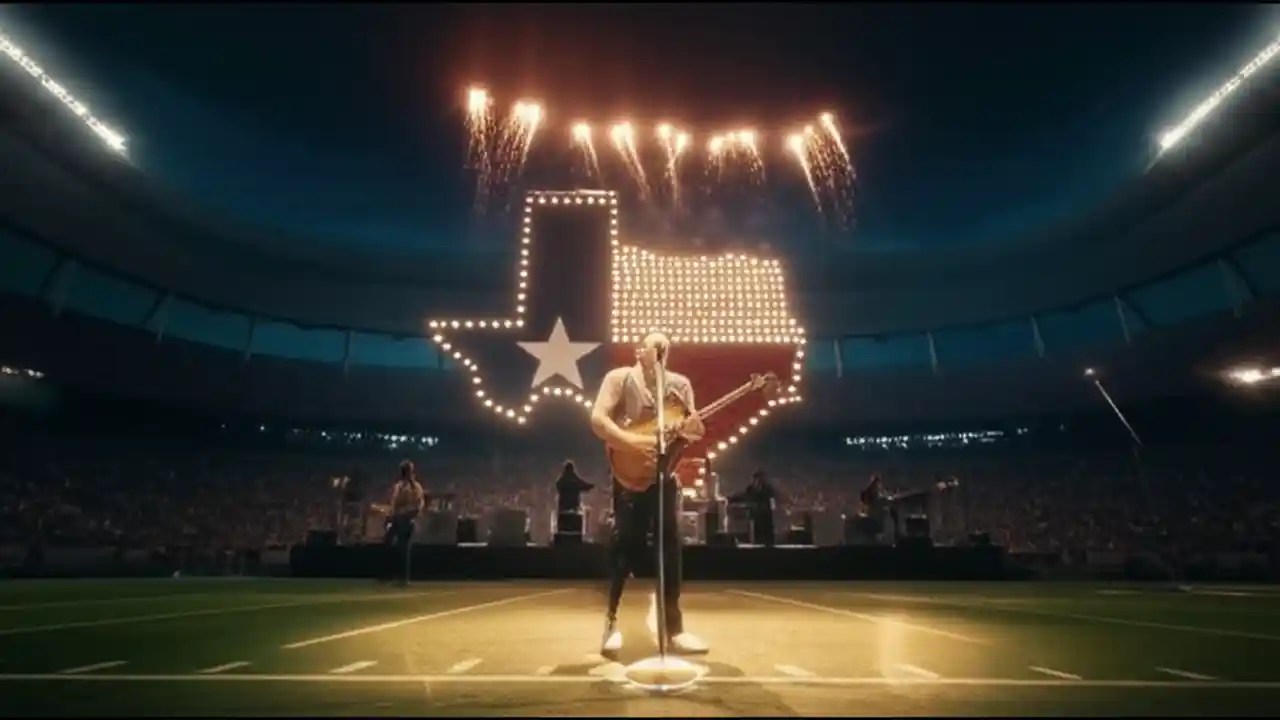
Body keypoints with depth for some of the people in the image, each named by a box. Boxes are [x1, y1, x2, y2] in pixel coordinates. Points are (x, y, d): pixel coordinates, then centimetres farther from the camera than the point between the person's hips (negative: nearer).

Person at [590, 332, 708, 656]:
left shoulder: (680, 383, 10)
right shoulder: (620, 378, -3)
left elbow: (695, 429, 8)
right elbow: (597, 419, -15)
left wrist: (693, 428, -16)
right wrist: (633, 441, -25)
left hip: (665, 473, 5)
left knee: (670, 546, 7)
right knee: (627, 544, -3)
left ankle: (673, 627, 17)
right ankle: (611, 620, 14)